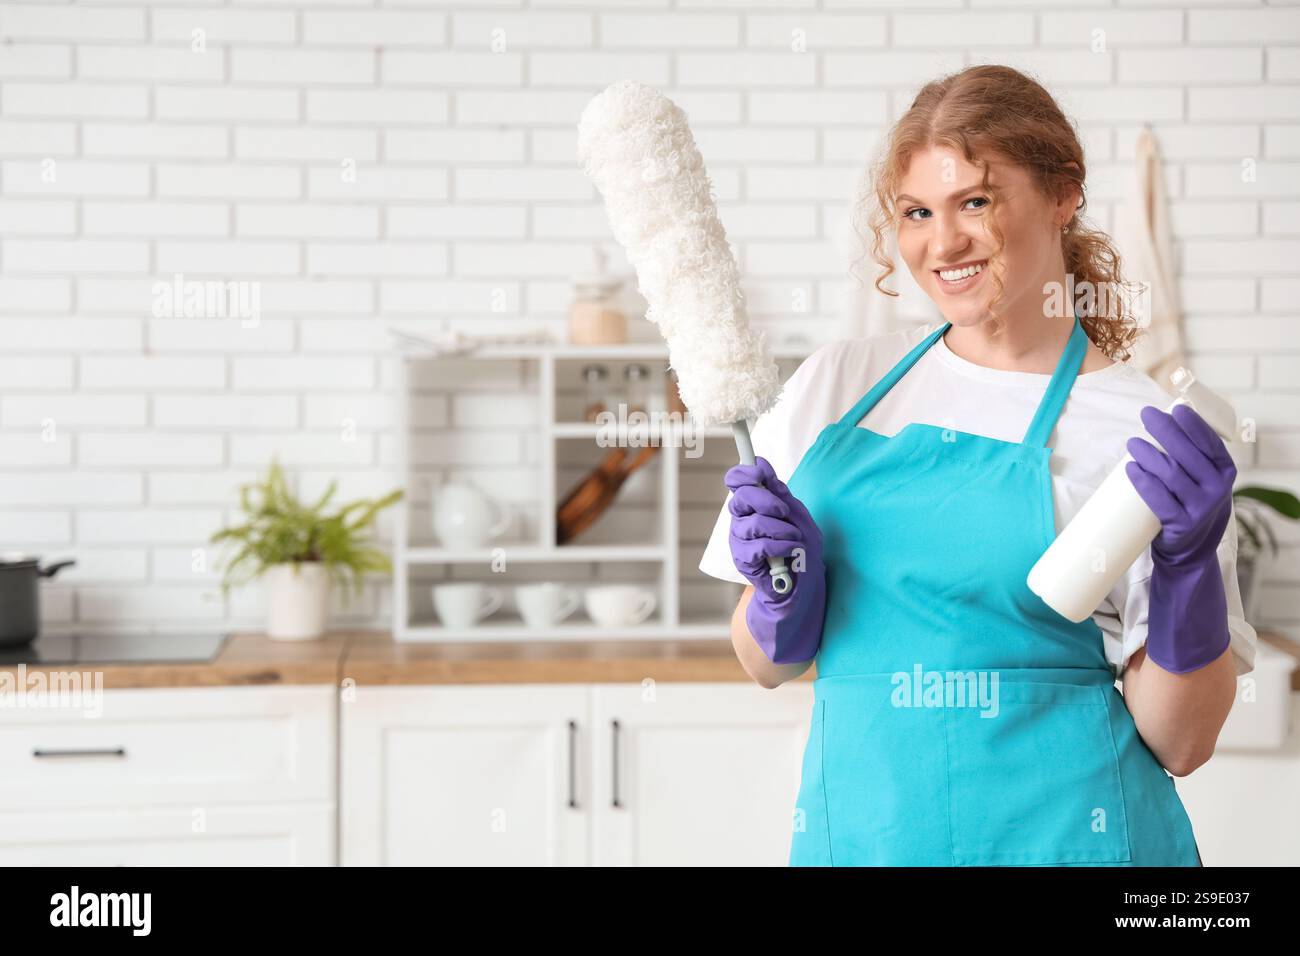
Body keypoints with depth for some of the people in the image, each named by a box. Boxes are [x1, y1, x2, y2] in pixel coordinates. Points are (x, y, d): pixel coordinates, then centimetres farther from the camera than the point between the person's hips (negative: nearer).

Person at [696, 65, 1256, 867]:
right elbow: (771, 665, 10)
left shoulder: (1141, 425, -5)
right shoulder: (837, 381, 4)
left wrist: (1188, 561, -20)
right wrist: (786, 595, -10)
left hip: (1062, 833, -3)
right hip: (853, 829, 3)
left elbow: (1180, 743, -6)